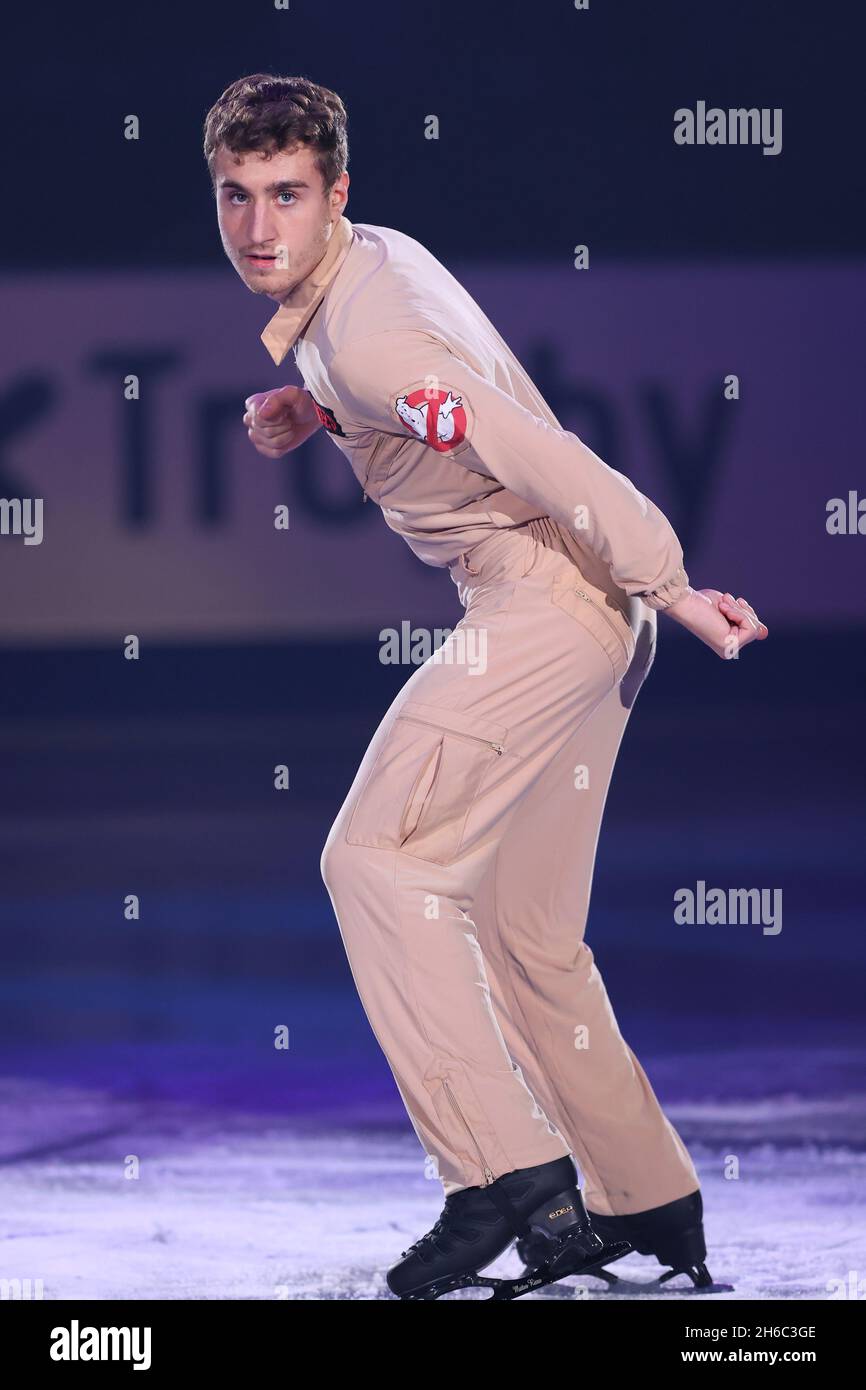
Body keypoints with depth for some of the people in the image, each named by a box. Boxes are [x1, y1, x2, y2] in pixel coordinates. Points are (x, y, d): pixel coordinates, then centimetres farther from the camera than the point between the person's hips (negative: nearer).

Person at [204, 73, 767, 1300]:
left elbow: (541, 453, -23)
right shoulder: (377, 256, 12)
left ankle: (510, 1175, -24)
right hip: (594, 619, 10)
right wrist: (316, 414, 10)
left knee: (378, 858, -18)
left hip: (544, 594, -10)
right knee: (526, 938, 14)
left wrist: (669, 587, -21)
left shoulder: (362, 336, -19)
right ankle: (651, 1211, 20)